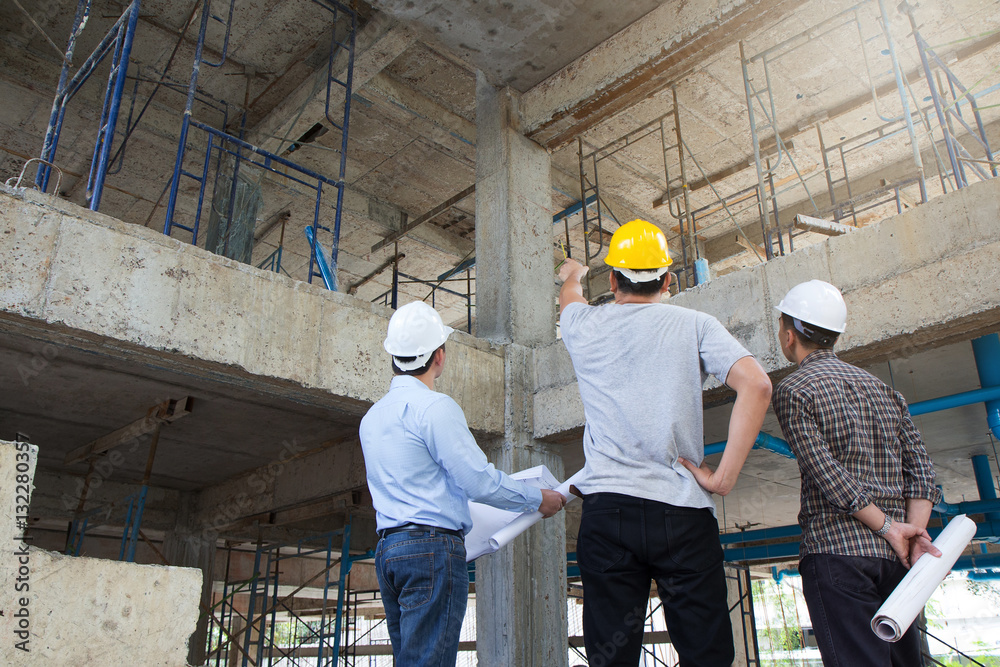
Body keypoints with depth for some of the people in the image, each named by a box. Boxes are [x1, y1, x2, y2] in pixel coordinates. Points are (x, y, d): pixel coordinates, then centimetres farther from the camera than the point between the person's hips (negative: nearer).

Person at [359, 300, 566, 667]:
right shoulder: (434, 407, -10)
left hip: (387, 549, 9)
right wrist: (538, 499, 1)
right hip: (431, 548, -9)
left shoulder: (371, 416, 18)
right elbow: (479, 480, -13)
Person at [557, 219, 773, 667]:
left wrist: (571, 275, 59)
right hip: (683, 512, -1)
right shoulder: (694, 325, 5)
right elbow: (756, 385, -10)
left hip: (607, 510, 1)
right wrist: (724, 476, -6)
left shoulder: (584, 325, 11)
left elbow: (569, 293, 36)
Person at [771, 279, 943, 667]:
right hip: (894, 560, 7)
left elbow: (827, 474, -13)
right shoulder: (882, 389, 18)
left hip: (836, 551, -7)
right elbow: (919, 468, 7)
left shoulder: (794, 390, -3)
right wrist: (916, 534, -1)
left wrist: (887, 528, -8)